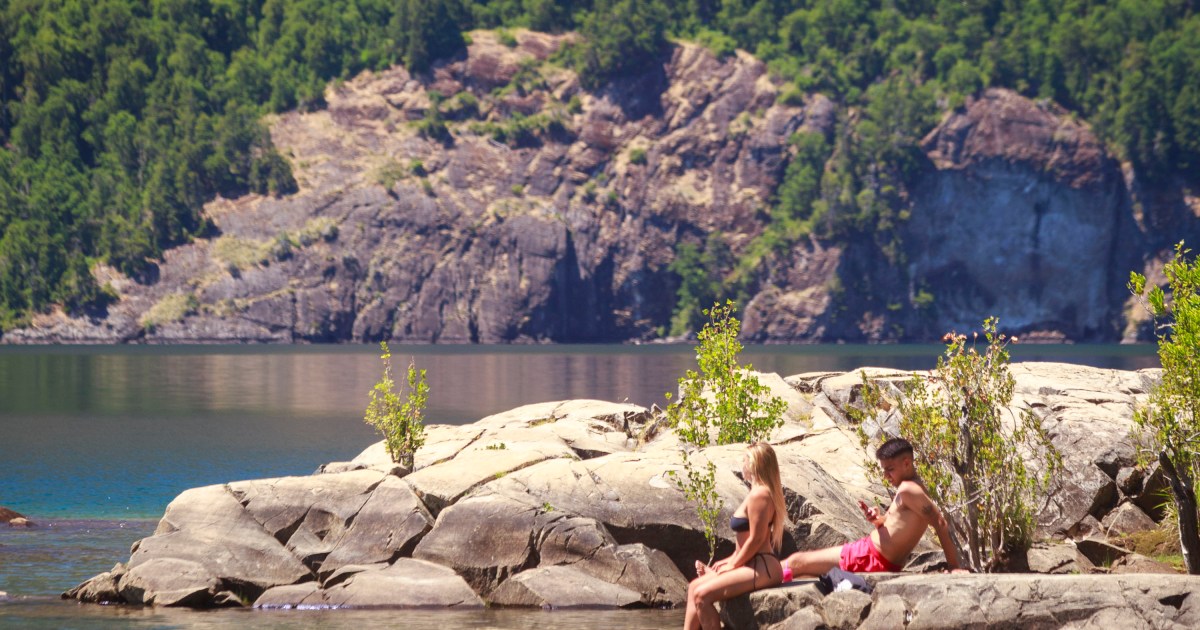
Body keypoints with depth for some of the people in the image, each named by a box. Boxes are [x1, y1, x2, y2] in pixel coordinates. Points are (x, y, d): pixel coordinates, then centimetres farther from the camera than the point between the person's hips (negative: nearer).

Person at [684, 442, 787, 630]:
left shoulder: (758, 495, -16)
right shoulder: (762, 492, 16)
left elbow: (756, 539, -19)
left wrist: (732, 565, -9)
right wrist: (730, 560, 13)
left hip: (761, 569, -11)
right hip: (754, 566, 11)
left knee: (702, 594, -18)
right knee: (694, 587, 10)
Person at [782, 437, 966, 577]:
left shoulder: (907, 490, -20)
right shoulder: (911, 489, 10)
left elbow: (940, 523, -27)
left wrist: (953, 566, -27)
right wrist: (878, 519, -4)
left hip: (871, 559, -10)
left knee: (797, 562, 1)